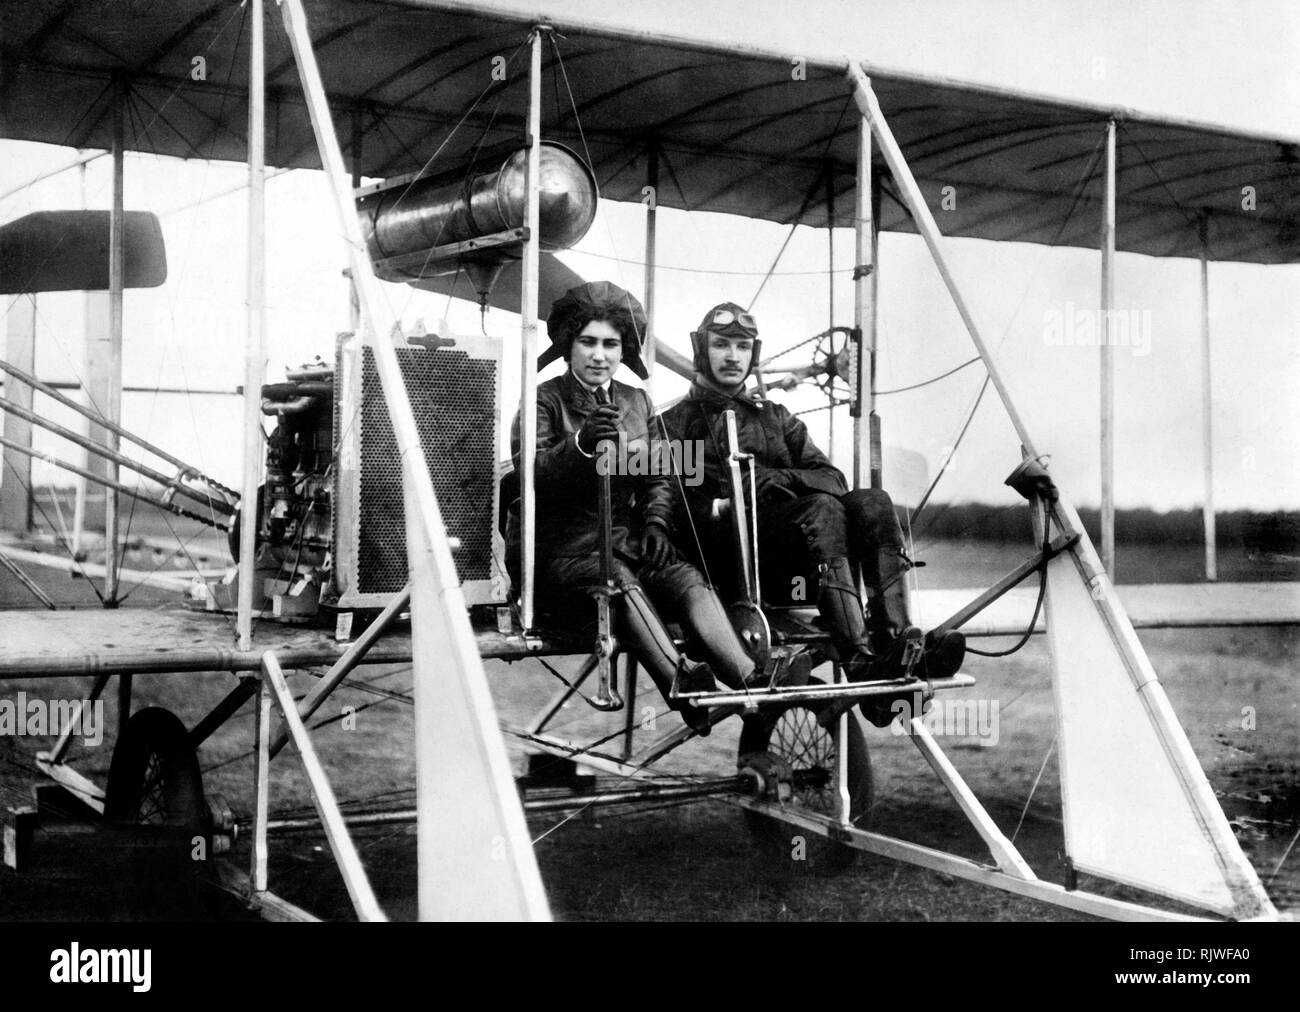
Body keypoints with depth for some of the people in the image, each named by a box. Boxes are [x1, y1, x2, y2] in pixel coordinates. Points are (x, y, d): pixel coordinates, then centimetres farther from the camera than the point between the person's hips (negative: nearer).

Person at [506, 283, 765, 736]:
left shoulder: (636, 401, 19)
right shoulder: (546, 400, 3)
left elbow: (659, 475, 19)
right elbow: (530, 472, -13)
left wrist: (656, 522, -1)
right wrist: (581, 444, -31)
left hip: (629, 541, 5)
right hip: (562, 549, -4)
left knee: (690, 581, -26)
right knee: (620, 582, -37)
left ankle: (753, 681, -47)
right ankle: (681, 685, -60)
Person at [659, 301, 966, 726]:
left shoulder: (776, 417, 29)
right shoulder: (675, 424, 16)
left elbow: (832, 478, 14)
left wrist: (780, 477, -6)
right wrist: (719, 508, -15)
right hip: (725, 560, -5)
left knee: (871, 503, -23)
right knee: (822, 510, -33)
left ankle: (897, 640, -41)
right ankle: (859, 658, -50)